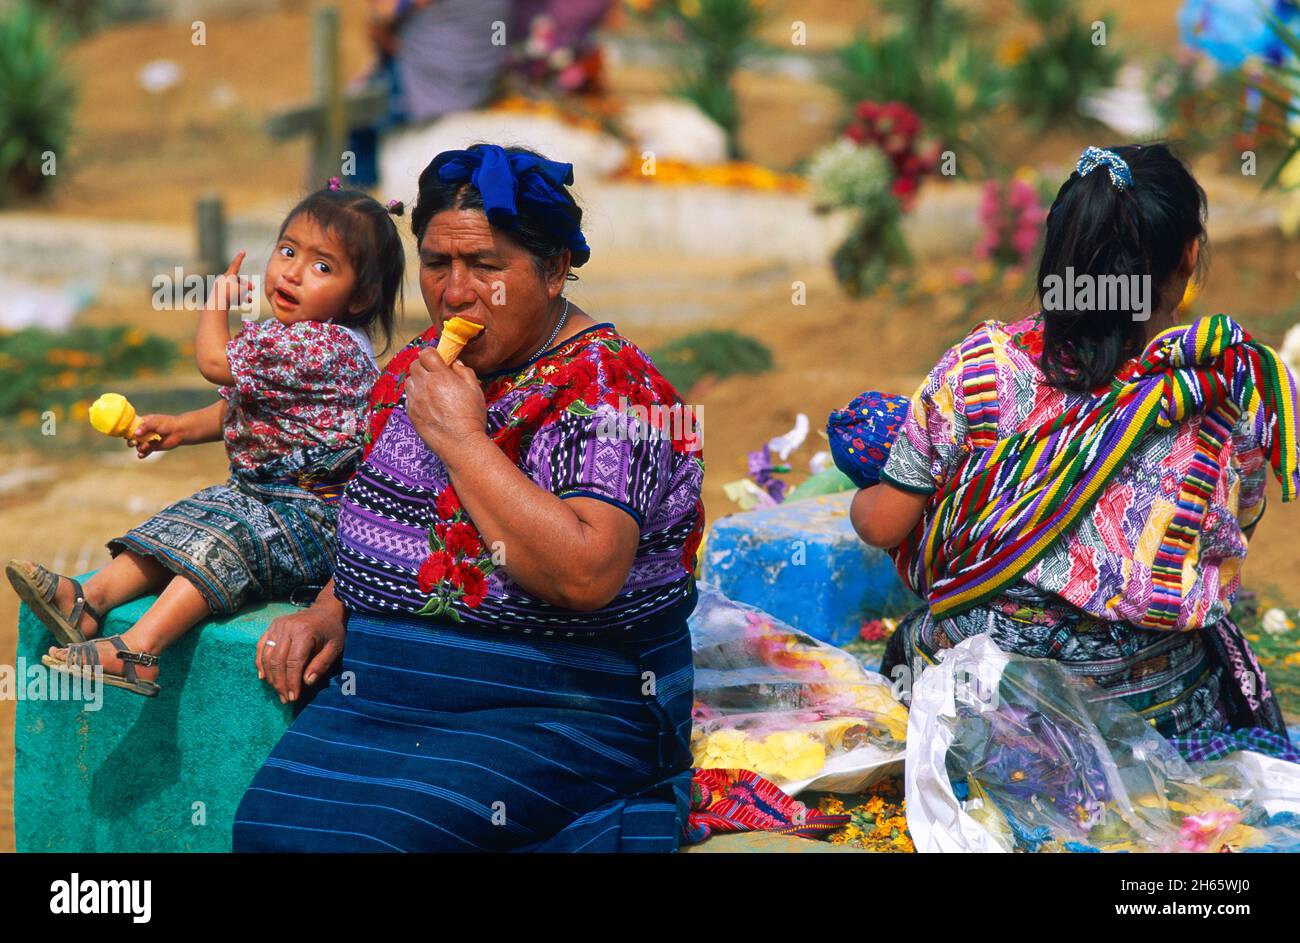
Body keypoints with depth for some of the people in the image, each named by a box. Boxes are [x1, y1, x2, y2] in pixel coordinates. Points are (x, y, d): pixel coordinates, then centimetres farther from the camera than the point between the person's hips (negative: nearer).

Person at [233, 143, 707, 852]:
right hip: (382, 685, 7)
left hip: (552, 711, -7)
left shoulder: (609, 388, -11)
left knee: (349, 828, -28)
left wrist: (463, 440, -20)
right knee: (270, 817, -20)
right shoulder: (424, 365, 13)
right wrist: (331, 610, 9)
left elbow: (586, 575, -27)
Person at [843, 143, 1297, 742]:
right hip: (1156, 708, -1)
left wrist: (865, 494, 24)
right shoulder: (1244, 391, -11)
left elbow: (880, 526, -1)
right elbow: (1235, 530, 6)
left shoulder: (979, 367, -10)